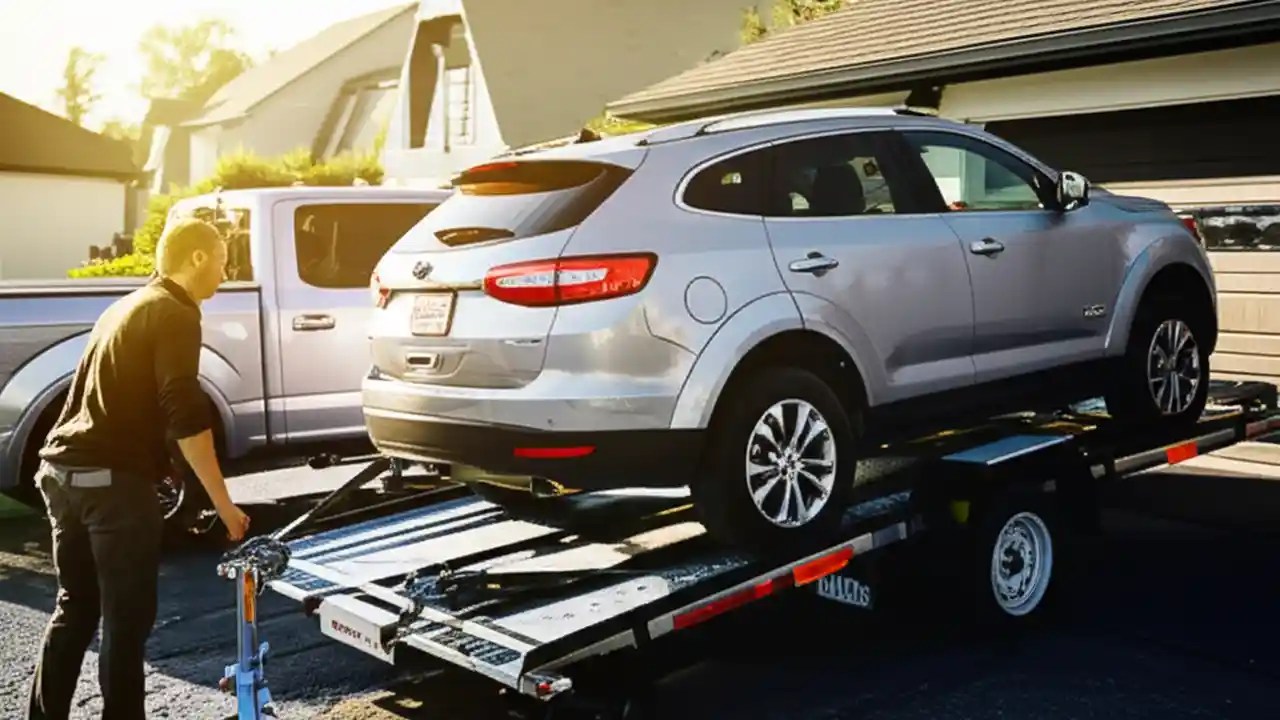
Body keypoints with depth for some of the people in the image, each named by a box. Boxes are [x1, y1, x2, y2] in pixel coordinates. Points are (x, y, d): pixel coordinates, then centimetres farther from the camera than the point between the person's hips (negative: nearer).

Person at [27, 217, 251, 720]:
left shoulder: (127, 306, 20)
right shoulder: (175, 315, -8)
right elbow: (186, 416, -16)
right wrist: (223, 502, -15)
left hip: (64, 469, 9)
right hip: (112, 479, -9)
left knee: (75, 607, 18)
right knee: (126, 618, 1)